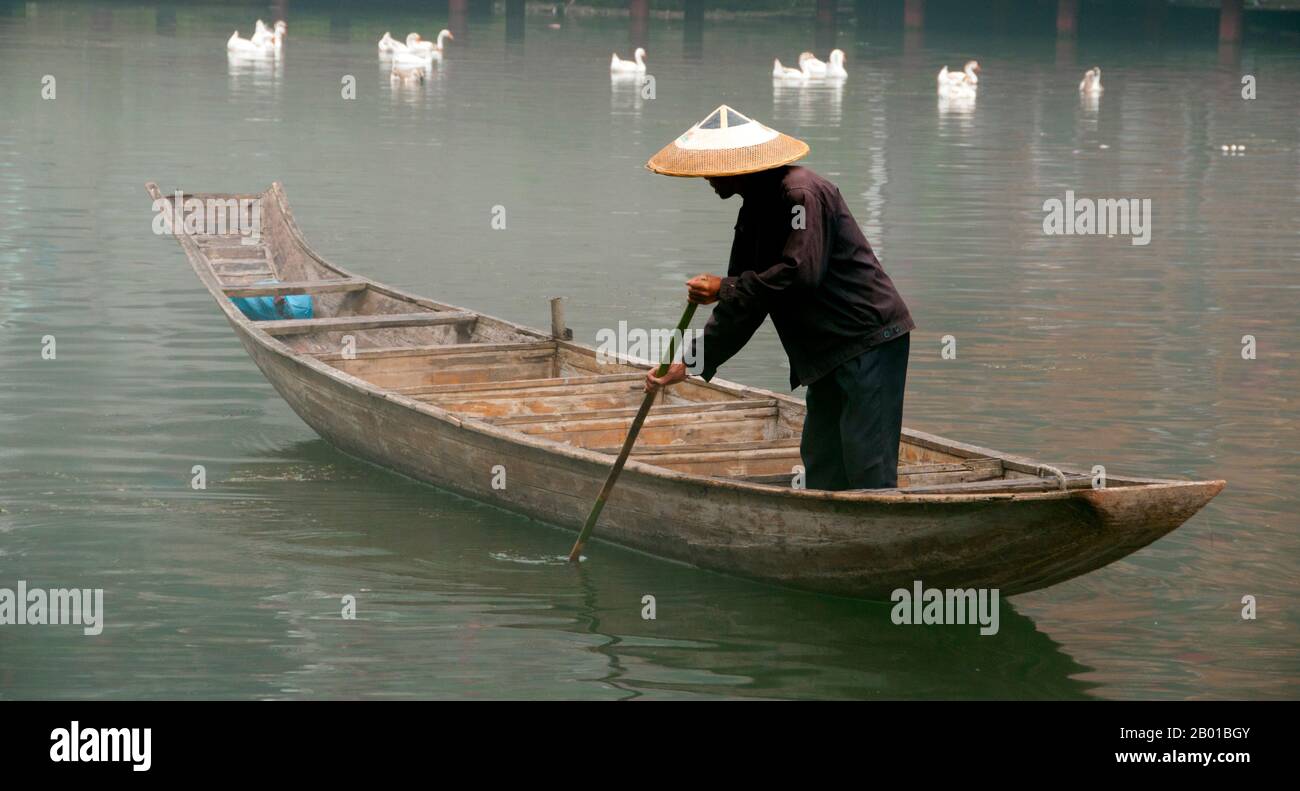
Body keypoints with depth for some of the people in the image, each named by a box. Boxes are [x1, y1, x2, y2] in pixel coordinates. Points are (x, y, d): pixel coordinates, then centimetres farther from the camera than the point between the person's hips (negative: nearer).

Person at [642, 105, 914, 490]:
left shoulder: (802, 193, -16)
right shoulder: (755, 210, 15)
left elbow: (801, 272, -28)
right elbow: (746, 304, 19)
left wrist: (725, 289, -17)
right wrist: (692, 361, 13)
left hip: (869, 342, -10)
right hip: (830, 354, 10)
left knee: (868, 469, -12)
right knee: (821, 466, 11)